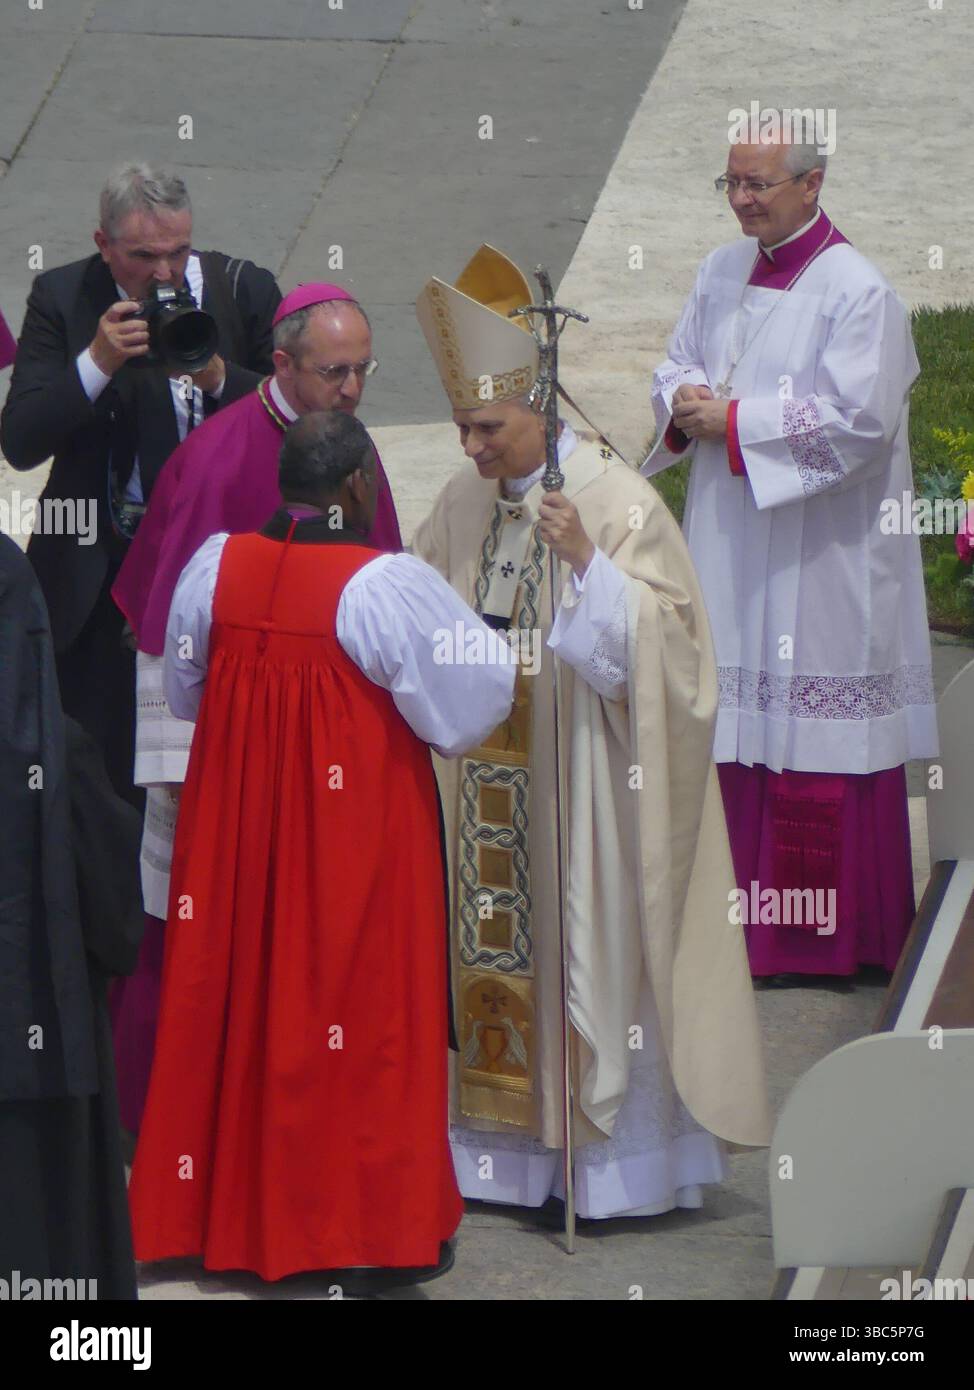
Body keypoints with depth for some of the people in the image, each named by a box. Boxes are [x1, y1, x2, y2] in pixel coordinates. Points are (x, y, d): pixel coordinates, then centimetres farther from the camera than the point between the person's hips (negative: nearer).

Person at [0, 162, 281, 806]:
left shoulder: (244, 289, -2)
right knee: (100, 758, 4)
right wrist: (97, 362, -22)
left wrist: (219, 378, -20)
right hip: (100, 567, 0)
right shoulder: (61, 297, -3)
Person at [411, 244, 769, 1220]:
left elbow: (664, 631, -18)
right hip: (490, 781, 6)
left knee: (591, 947, -1)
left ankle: (619, 1154, 10)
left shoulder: (615, 500, -13)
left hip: (583, 780, -6)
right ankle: (514, 1145, 21)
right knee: (495, 937, 10)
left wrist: (588, 565, -30)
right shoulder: (464, 501, 6)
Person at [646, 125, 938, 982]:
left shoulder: (858, 293, -12)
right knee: (735, 719, 8)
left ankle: (826, 937, 7)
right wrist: (686, 403, -6)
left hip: (819, 556, -7)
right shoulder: (722, 273, 11)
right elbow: (677, 368, 17)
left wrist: (736, 420, -16)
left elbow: (856, 419, -19)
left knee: (814, 742, -2)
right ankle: (745, 910, 19)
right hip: (729, 538, 7)